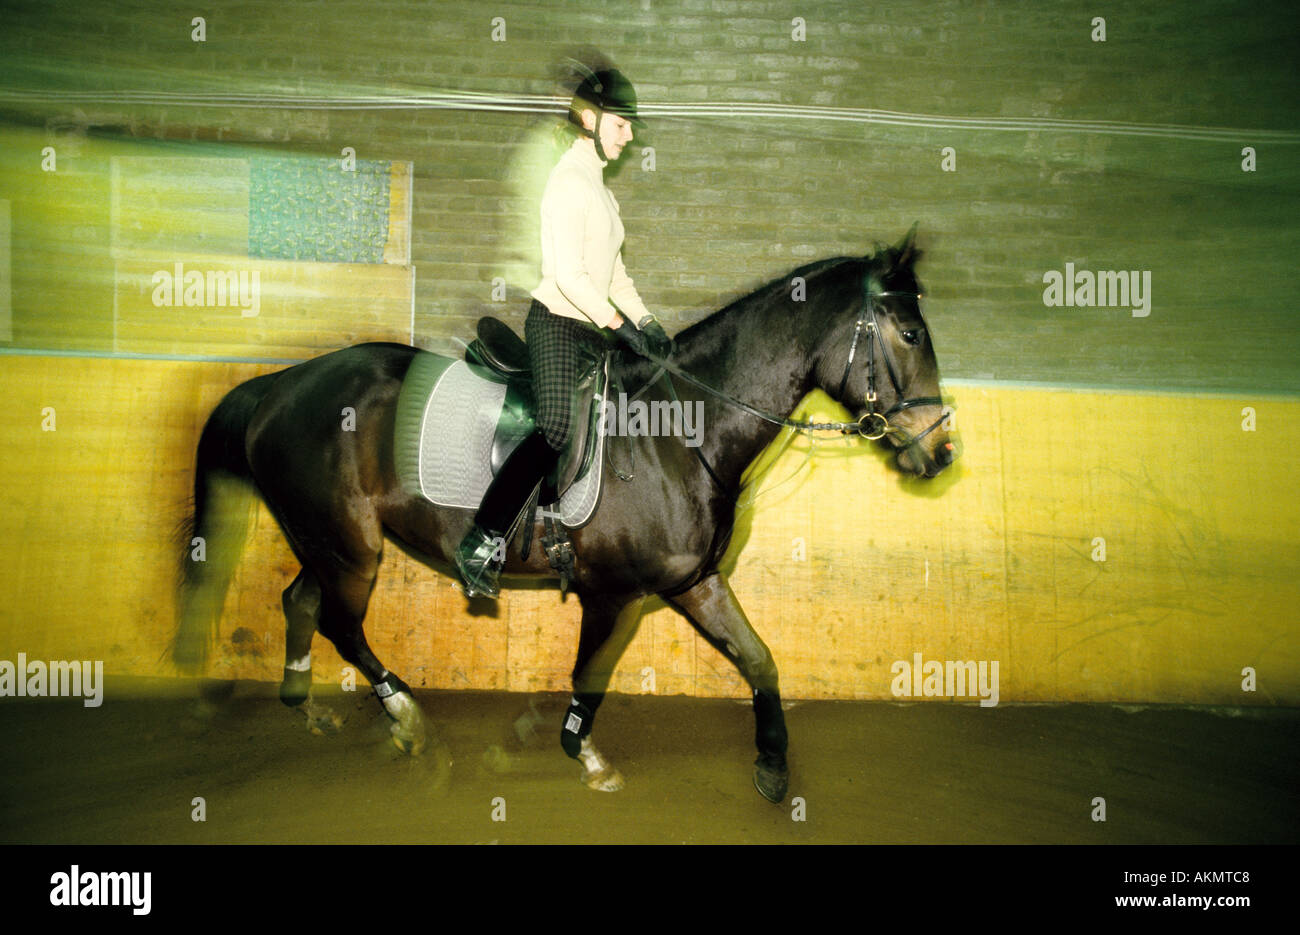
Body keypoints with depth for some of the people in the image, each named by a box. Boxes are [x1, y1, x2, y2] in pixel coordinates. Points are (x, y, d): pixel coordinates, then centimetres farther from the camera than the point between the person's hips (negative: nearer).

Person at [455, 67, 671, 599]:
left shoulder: (598, 186, 19)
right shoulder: (569, 180, -12)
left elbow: (614, 271, 23)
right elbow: (569, 274, -21)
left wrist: (647, 324, 12)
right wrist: (619, 325, -21)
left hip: (591, 329, 10)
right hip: (557, 323, -10)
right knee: (556, 430, -24)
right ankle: (480, 545, -20)